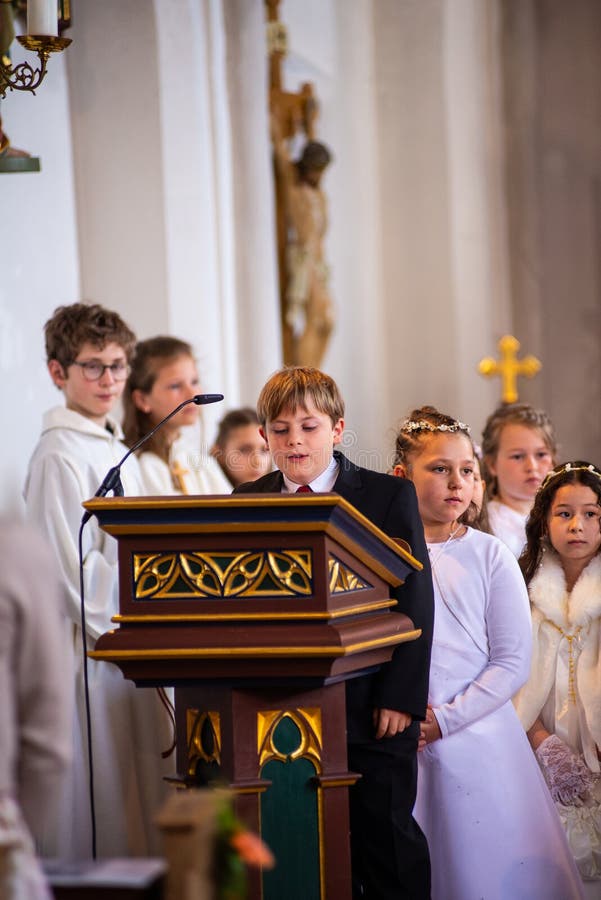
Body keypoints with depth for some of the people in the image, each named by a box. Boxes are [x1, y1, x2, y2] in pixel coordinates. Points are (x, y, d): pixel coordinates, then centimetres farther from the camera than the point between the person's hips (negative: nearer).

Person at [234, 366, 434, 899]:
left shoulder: (390, 497, 0)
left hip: (372, 709, -2)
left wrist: (401, 698, -10)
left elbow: (416, 603, -3)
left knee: (386, 833, 2)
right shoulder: (245, 503, 7)